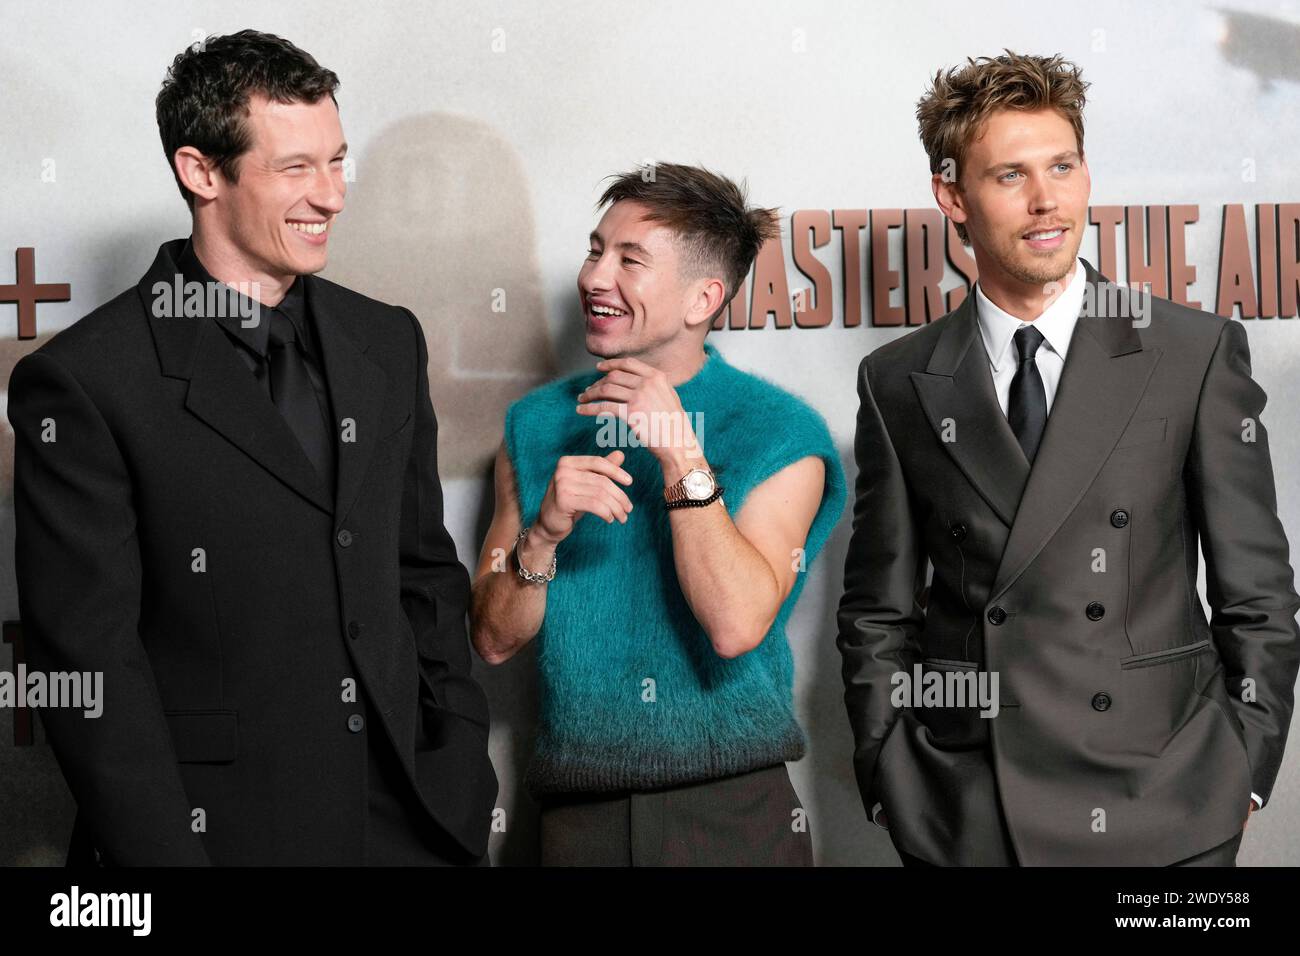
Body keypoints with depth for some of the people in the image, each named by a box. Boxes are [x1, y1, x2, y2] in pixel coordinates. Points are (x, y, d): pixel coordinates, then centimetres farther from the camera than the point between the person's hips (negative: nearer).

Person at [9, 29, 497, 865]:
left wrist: (463, 788, 5)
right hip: (215, 827, -4)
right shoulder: (83, 381, -10)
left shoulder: (388, 342, 7)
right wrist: (160, 853, -14)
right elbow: (90, 656, -11)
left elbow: (427, 574, 11)